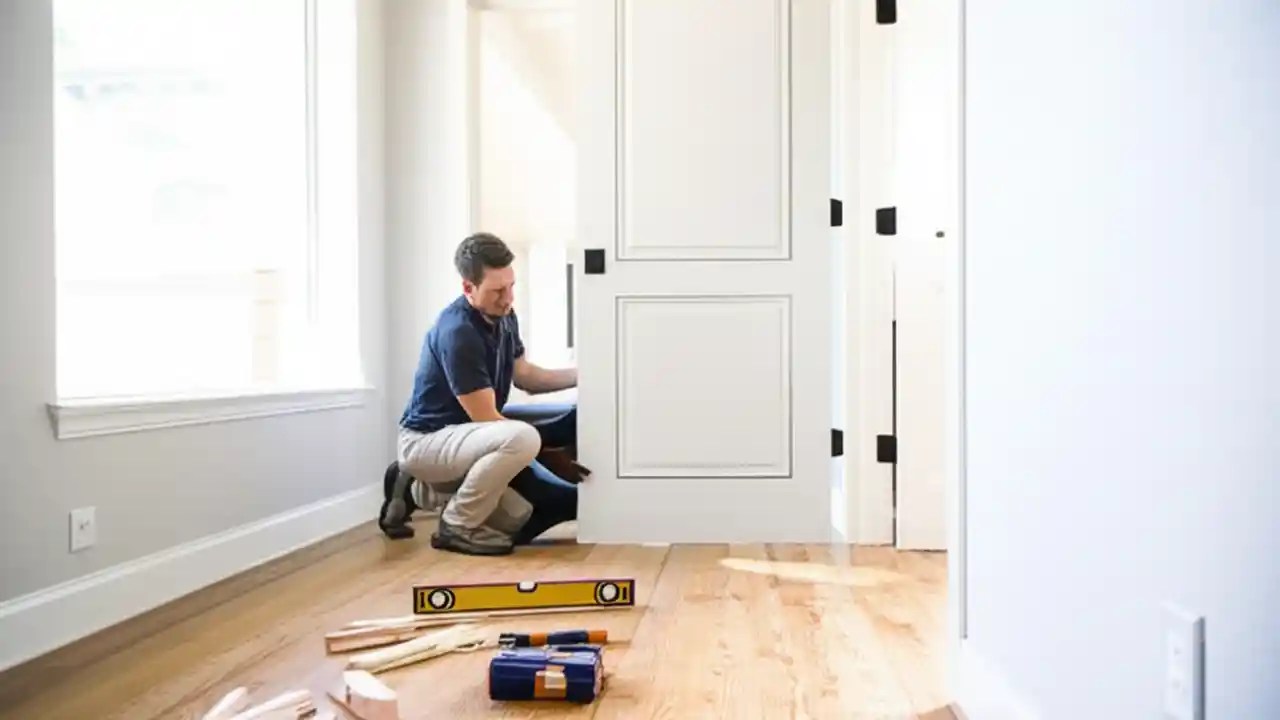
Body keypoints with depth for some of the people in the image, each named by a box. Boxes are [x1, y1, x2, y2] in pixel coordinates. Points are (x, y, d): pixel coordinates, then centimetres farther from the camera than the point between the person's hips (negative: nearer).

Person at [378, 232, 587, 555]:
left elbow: (525, 376, 11)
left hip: (472, 431, 9)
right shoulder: (456, 332, -26)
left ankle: (419, 490, 15)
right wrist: (549, 455, -22)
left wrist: (580, 375, -4)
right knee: (523, 438, -35)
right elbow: (486, 418, -25)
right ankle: (456, 526, -12)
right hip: (426, 441, -9)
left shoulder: (503, 316, 0)